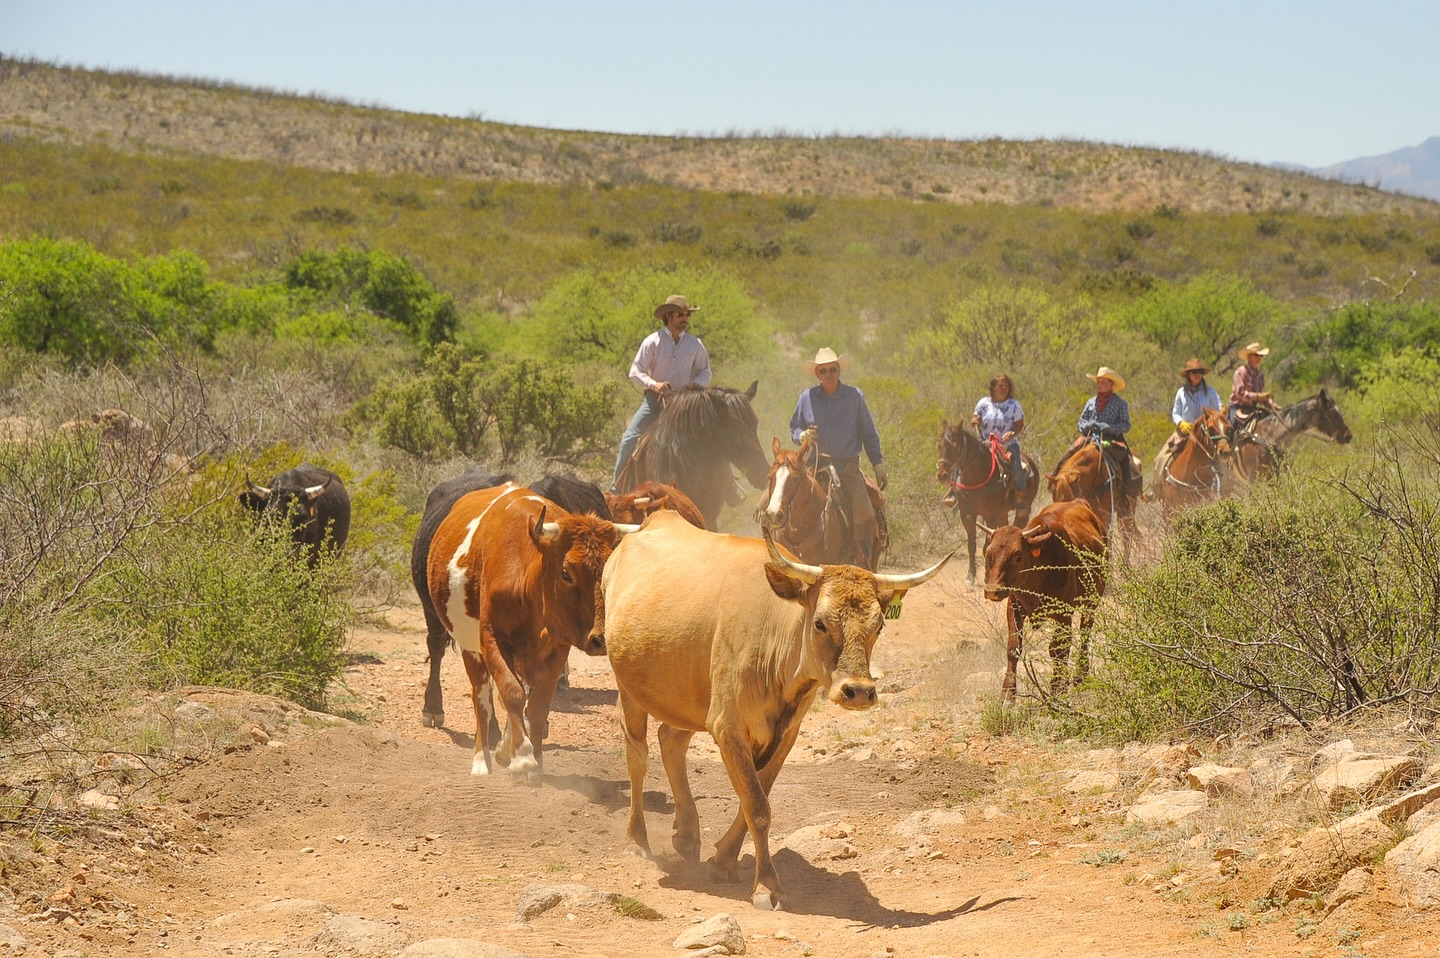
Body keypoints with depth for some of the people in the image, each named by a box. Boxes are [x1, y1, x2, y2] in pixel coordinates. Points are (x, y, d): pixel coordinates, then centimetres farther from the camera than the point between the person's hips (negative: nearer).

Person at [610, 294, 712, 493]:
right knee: (629, 438, -14)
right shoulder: (652, 342, -5)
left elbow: (705, 372, 11)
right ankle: (616, 485, -5)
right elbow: (635, 372, -5)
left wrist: (695, 385, -11)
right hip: (655, 399, -2)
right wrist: (653, 384, -22)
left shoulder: (695, 345, 2)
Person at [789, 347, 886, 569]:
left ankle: (866, 558, -8)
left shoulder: (855, 397, 5)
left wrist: (878, 464, 6)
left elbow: (868, 434, 11)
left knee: (863, 512, -18)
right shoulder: (807, 398, 6)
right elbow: (794, 428, 16)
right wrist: (802, 436, -8)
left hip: (848, 466, -1)